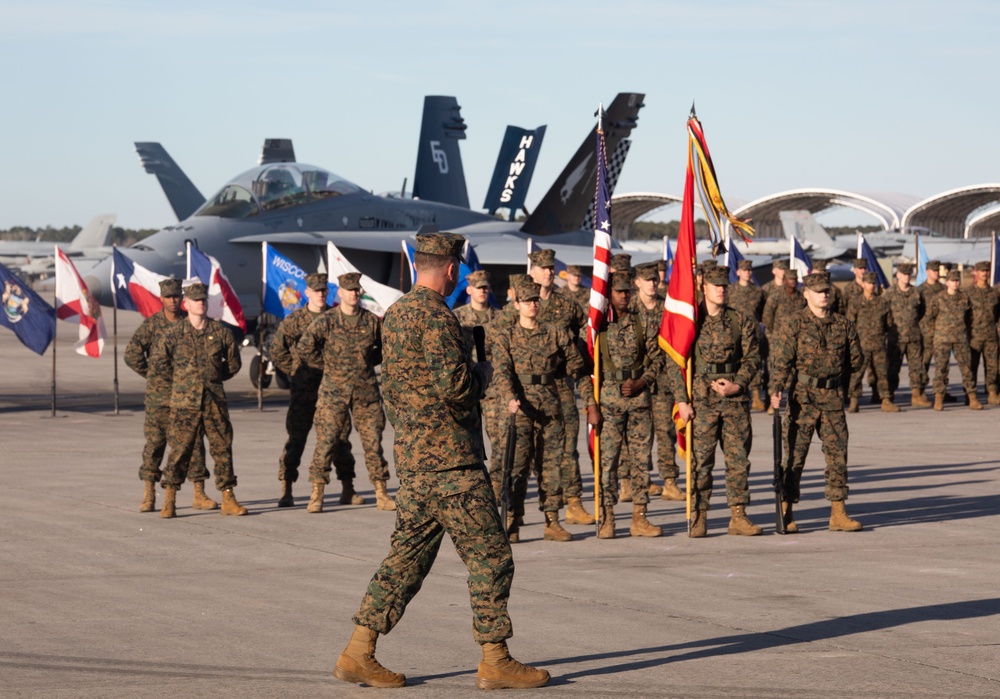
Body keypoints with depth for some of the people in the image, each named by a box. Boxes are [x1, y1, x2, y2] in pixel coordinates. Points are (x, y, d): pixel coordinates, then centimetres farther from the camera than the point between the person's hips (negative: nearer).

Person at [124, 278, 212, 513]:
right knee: (154, 442, 0)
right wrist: (151, 374, 4)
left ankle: (199, 495, 5)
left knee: (194, 441, 1)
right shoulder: (151, 324, -1)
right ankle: (148, 495, 6)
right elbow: (131, 354, 1)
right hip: (159, 395, -1)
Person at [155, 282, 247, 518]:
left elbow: (234, 363, 15)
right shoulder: (175, 334, 0)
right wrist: (183, 377, 10)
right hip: (184, 401, -2)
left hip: (215, 400, 2)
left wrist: (214, 377, 11)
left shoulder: (220, 332, 5)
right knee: (180, 448, -3)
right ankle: (169, 501, 3)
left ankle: (228, 499, 10)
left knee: (222, 447, 4)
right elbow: (159, 361, 8)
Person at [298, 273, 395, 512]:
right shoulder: (327, 321, -4)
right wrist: (327, 366, -1)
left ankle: (381, 494, 12)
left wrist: (369, 362, 7)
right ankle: (317, 494, 2)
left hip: (366, 392, 2)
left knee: (373, 442, 5)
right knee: (325, 443, -4)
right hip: (334, 391, -2)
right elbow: (305, 347, -5)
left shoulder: (372, 321, 5)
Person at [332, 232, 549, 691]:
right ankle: (495, 662, 1)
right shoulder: (435, 317, -15)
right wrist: (482, 374, -3)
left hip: (412, 457, 9)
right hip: (450, 459, -9)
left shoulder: (394, 314, 14)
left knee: (408, 556, 12)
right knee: (490, 556, -2)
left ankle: (358, 654, 10)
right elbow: (456, 385, -22)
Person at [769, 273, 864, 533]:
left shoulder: (843, 325, 7)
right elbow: (782, 360, -10)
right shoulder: (796, 324, -3)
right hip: (803, 398, -4)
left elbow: (856, 359, 18)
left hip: (833, 398, 4)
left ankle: (838, 514, 10)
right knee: (795, 455, -1)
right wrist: (775, 389, -23)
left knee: (838, 454, 4)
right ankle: (786, 514, 4)